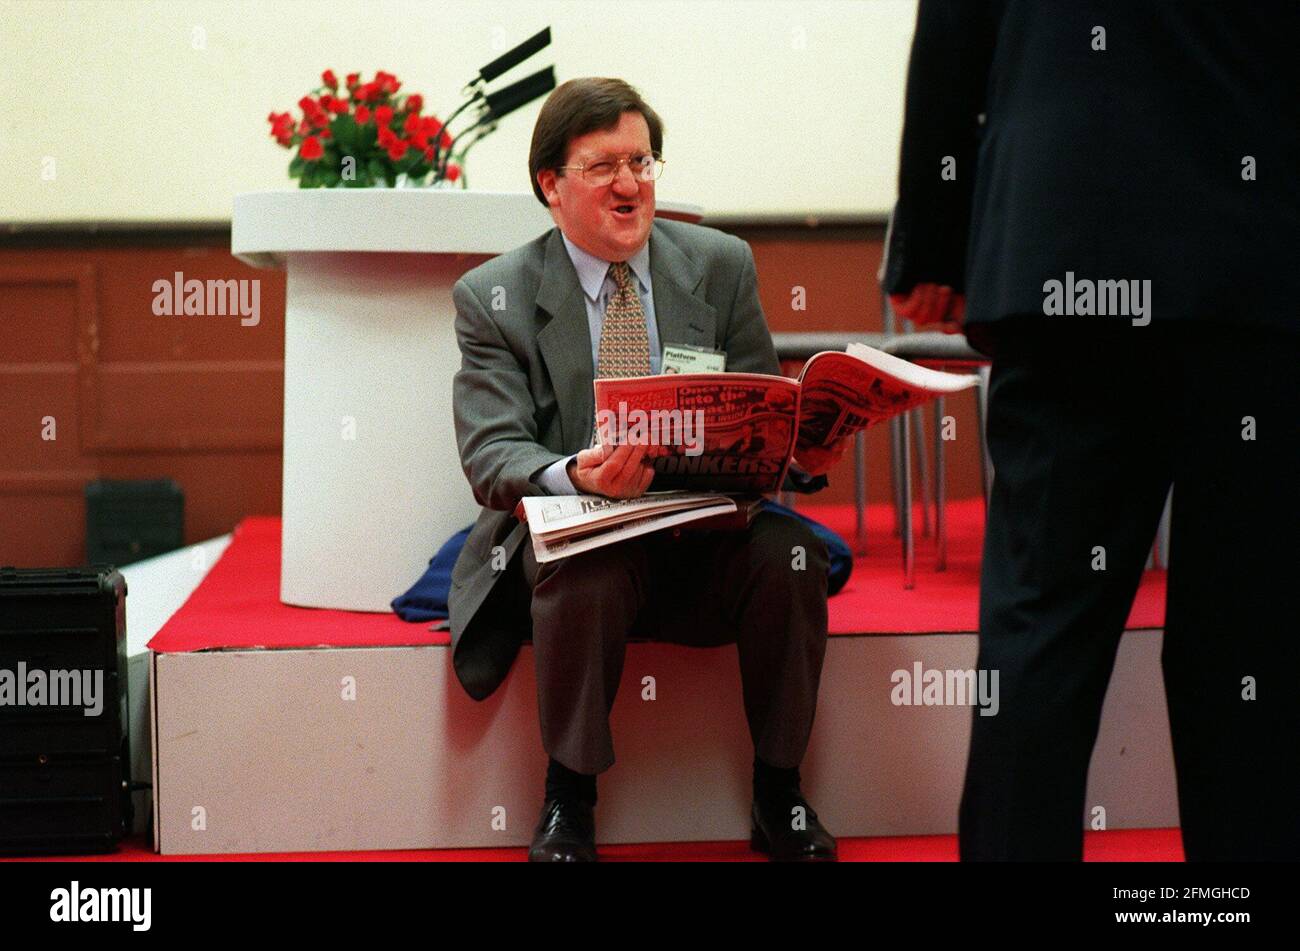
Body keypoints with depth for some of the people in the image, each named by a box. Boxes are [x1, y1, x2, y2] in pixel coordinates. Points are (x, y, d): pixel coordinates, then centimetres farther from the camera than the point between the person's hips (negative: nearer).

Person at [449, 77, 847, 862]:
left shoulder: (722, 265, 7)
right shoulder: (495, 298, 0)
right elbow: (491, 451, -9)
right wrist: (573, 475, -31)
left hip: (710, 539, 2)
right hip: (575, 540, -2)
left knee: (789, 553, -29)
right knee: (584, 574, -36)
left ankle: (779, 794, -11)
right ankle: (569, 799, -13)